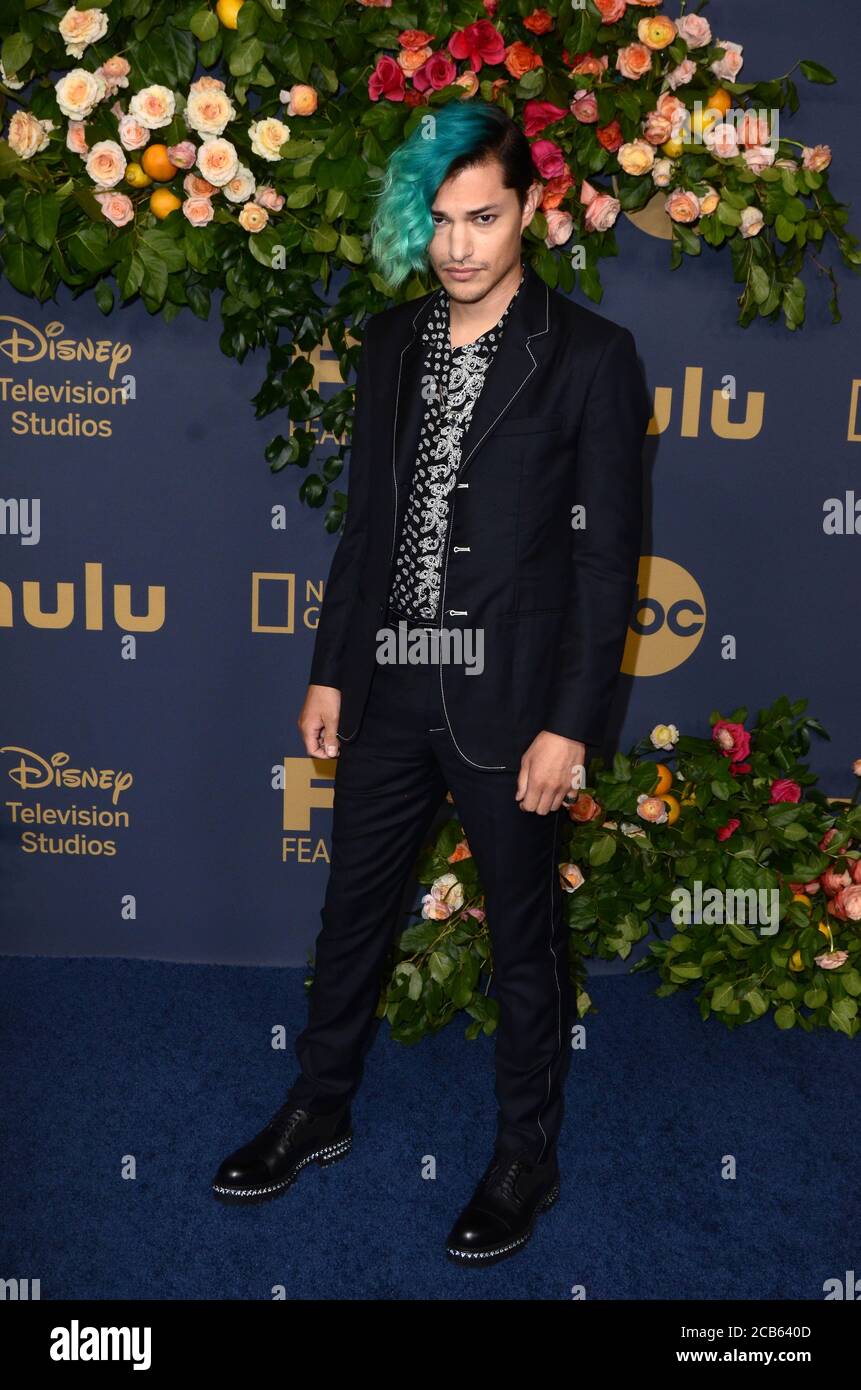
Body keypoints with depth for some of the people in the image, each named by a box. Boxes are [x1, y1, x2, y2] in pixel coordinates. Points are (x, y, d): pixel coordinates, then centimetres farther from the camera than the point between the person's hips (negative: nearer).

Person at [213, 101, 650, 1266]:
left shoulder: (589, 356, -8)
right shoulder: (389, 343, 8)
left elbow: (608, 553, -9)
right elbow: (366, 516, 12)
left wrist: (571, 724, -13)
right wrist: (330, 669, 10)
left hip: (508, 700, -5)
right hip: (388, 690, 5)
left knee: (524, 935, 11)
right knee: (352, 908, 18)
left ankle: (526, 1158, 31)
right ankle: (319, 1112, 39)